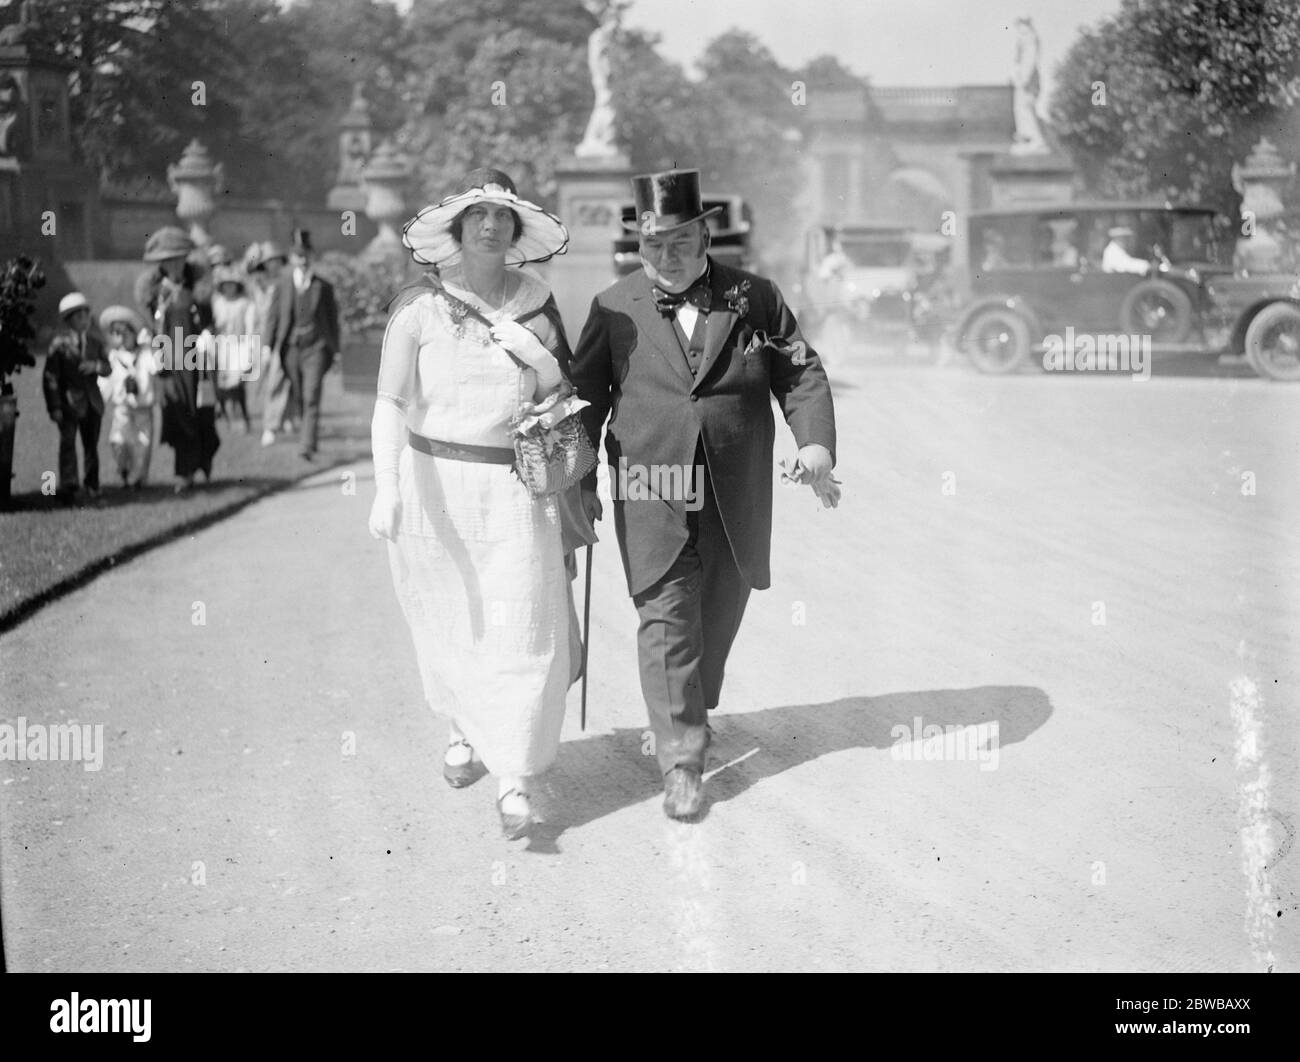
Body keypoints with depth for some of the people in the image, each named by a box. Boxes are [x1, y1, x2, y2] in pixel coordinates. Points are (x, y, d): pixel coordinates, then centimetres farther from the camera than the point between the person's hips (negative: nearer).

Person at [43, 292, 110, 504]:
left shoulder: (94, 343, 12)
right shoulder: (59, 343, -3)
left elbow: (107, 369, 9)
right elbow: (50, 377, -6)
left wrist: (96, 366, -16)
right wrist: (54, 407, -12)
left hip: (92, 402, 4)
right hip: (69, 402, -4)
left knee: (91, 444, 8)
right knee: (68, 442, -13)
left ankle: (92, 485, 19)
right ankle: (68, 486, -16)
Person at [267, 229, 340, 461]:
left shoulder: (323, 286, 1)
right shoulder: (283, 284, 4)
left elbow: (332, 318, 7)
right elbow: (274, 317, 8)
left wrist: (334, 349, 7)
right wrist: (270, 346, 4)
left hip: (316, 347, -3)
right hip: (291, 346, 3)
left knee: (312, 397, -14)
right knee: (298, 396, 11)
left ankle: (308, 446, -19)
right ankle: (307, 432, 30)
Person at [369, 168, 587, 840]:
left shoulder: (536, 305, 4)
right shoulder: (418, 307, -4)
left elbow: (560, 404, 12)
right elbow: (391, 403, -11)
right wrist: (386, 488, -23)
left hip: (515, 489, 1)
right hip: (433, 483, -1)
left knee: (520, 633, -5)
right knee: (447, 625, 13)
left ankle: (514, 781, 0)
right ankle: (463, 731, 40)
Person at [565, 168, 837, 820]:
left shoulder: (753, 298, 3)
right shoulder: (614, 309, 2)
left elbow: (800, 373, 5)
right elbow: (584, 396, 8)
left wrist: (816, 440, -11)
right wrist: (581, 480, 6)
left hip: (736, 495, 2)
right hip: (651, 496, -2)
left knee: (720, 609, 13)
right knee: (666, 616, -8)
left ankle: (693, 711, 37)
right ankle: (681, 757, -3)